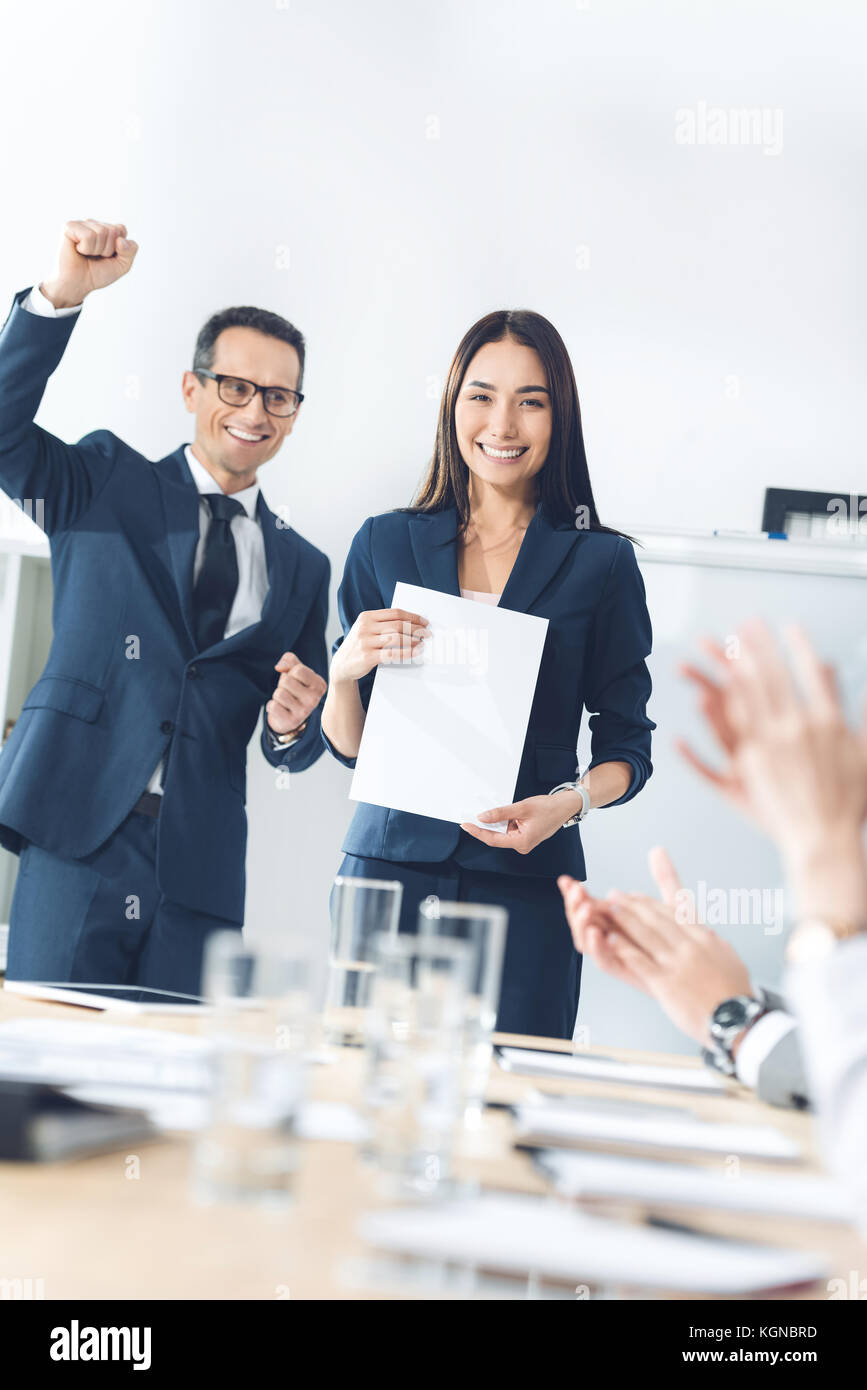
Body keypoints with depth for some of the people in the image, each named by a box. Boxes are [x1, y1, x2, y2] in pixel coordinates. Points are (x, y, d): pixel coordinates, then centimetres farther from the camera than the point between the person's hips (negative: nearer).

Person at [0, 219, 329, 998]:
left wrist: (293, 725, -5)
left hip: (198, 873, 3)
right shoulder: (105, 484, 11)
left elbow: (301, 750, 20)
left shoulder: (300, 567, 18)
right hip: (78, 843, -3)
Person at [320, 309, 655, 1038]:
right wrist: (345, 670, -9)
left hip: (525, 881, -1)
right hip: (391, 862, 1)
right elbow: (348, 745, 10)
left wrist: (568, 803, -12)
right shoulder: (385, 543, 9)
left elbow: (628, 744, 7)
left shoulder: (601, 562, 4)